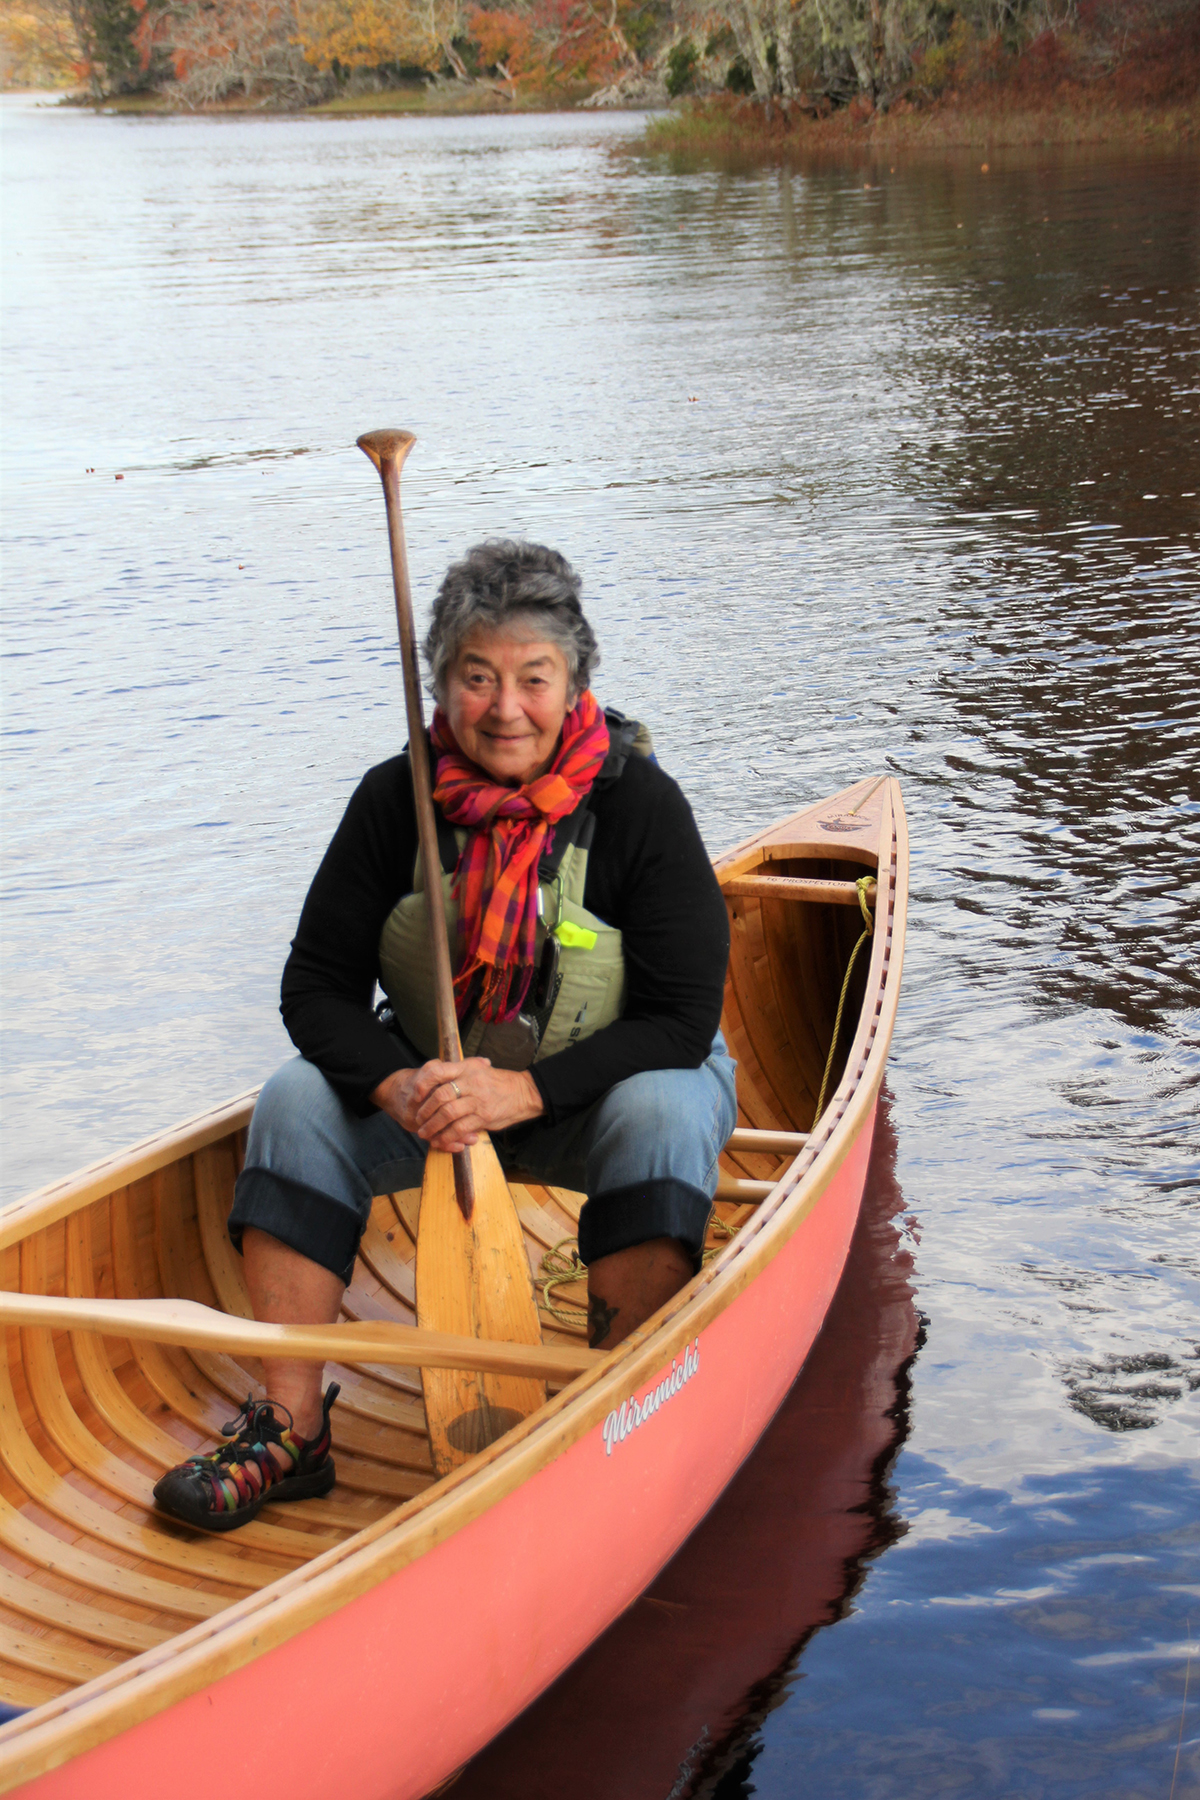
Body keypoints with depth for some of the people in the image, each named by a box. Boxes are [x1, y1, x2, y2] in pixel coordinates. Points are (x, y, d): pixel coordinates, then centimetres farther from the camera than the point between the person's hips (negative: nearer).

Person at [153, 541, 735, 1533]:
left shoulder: (637, 804, -20)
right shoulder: (397, 800, -12)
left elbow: (683, 1020, -22)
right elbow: (318, 984, -9)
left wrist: (522, 1090, -34)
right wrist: (399, 1087, -29)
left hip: (599, 1090, -2)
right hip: (434, 1082, 3)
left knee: (665, 1114, -33)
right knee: (298, 1101, -20)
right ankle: (291, 1429, -17)